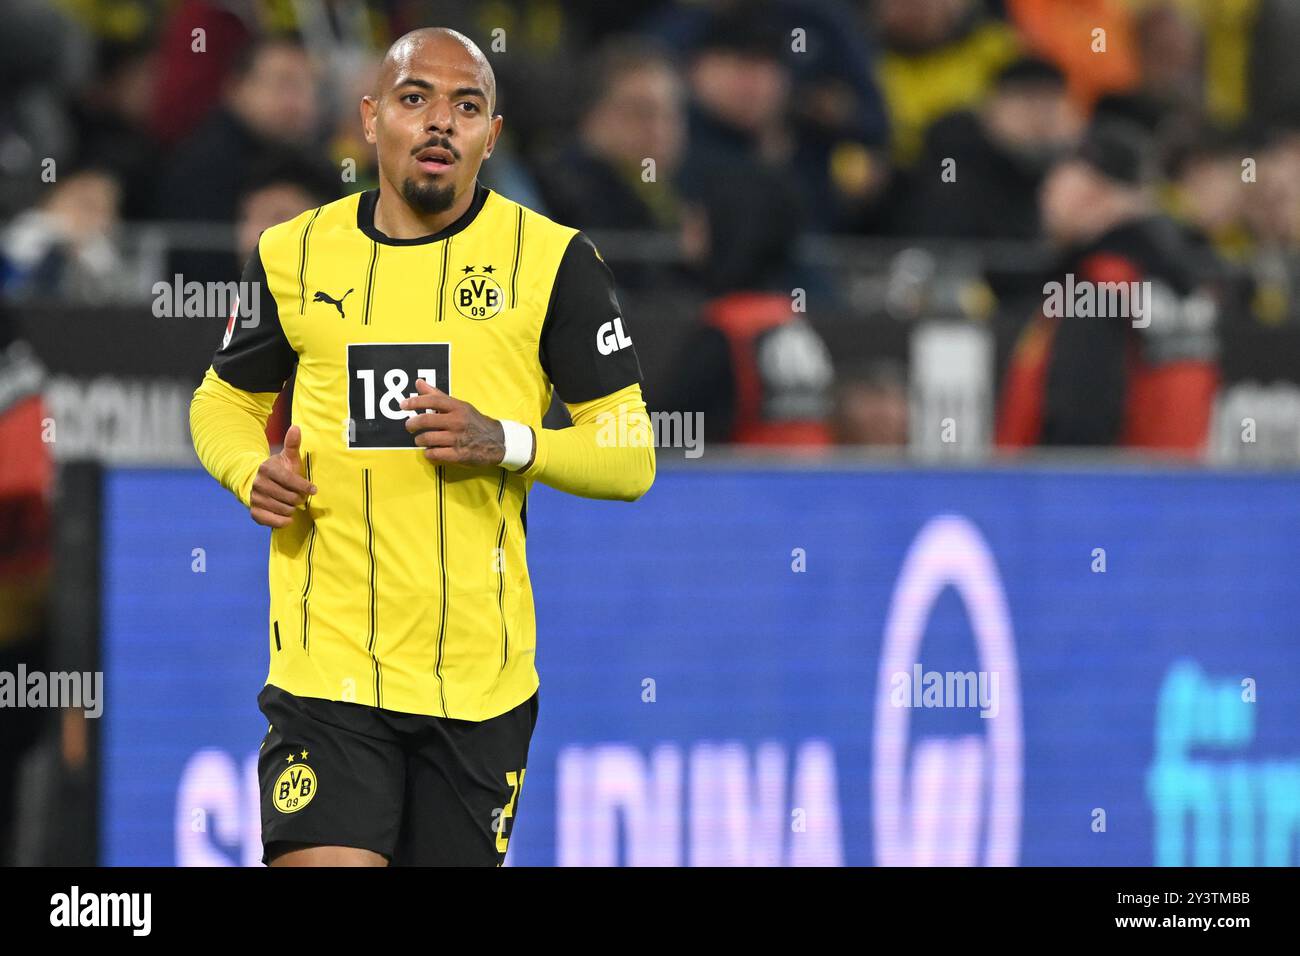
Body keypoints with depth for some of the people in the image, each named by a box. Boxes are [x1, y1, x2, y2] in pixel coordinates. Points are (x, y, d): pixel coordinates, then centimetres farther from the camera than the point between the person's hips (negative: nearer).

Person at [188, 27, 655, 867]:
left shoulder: (553, 261, 1)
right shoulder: (296, 255, 6)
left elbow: (632, 456, 1)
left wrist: (505, 442, -16)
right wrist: (253, 471, -1)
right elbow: (223, 401, 22)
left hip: (481, 679, 0)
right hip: (327, 664, 0)